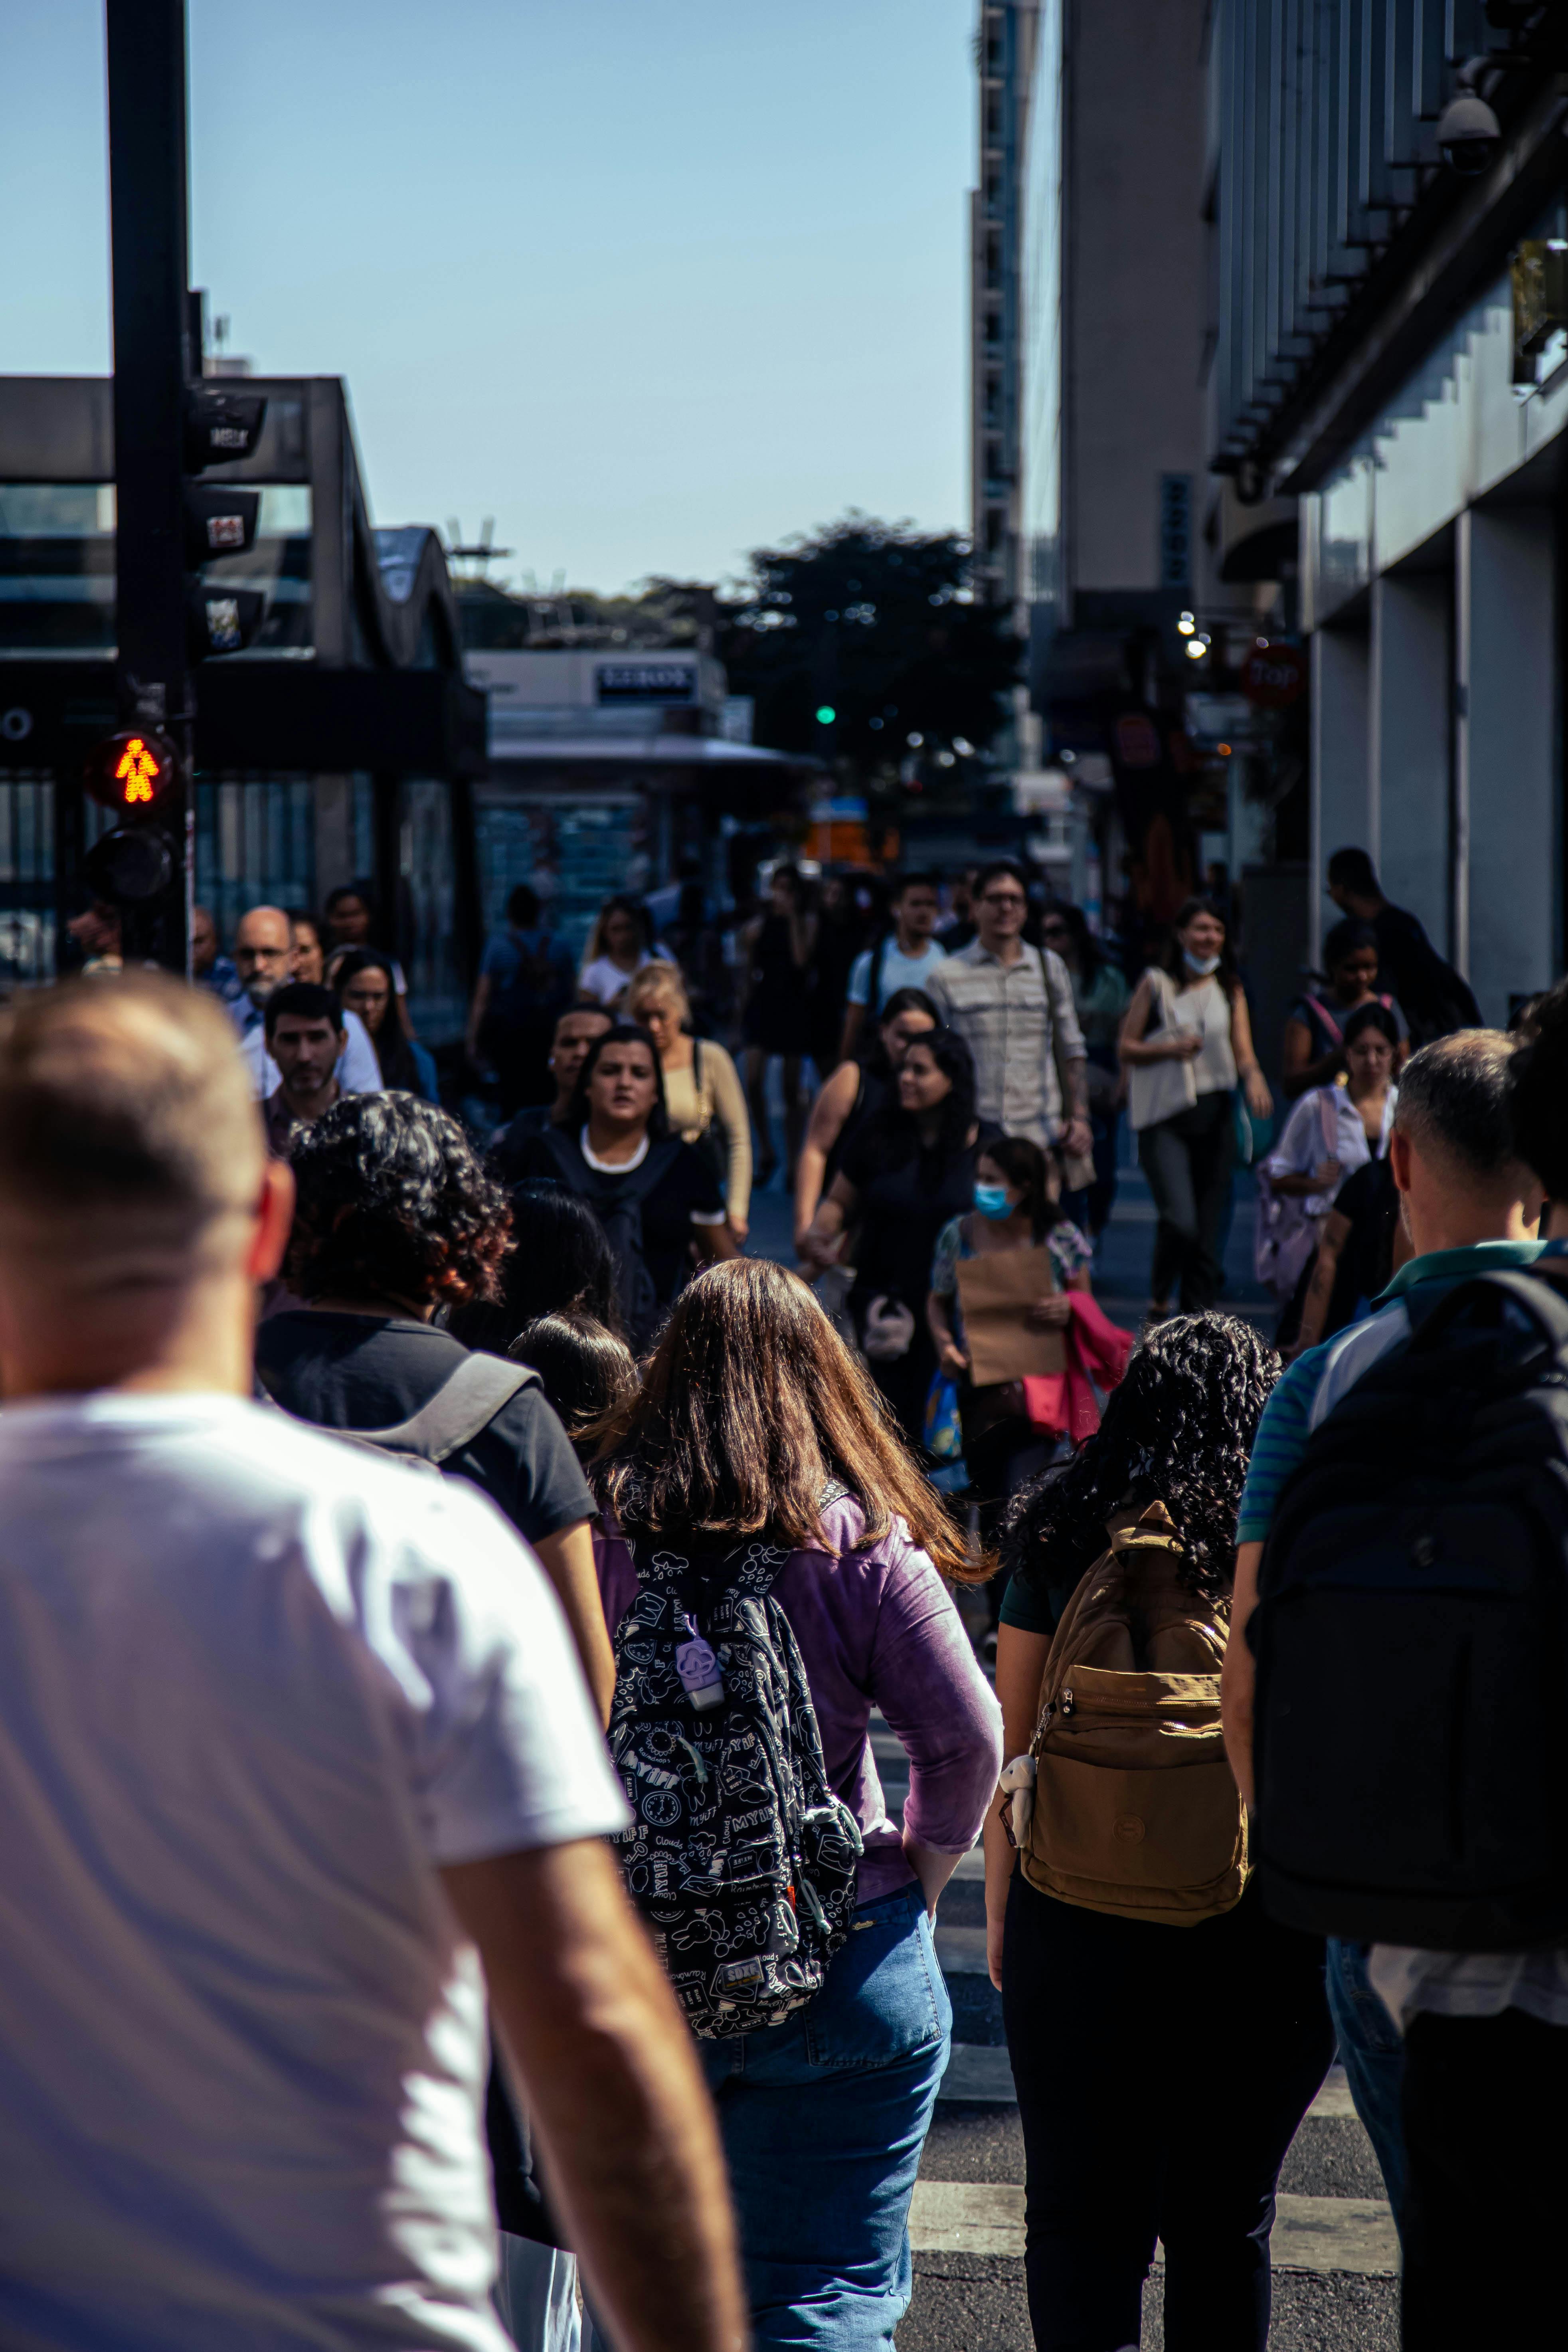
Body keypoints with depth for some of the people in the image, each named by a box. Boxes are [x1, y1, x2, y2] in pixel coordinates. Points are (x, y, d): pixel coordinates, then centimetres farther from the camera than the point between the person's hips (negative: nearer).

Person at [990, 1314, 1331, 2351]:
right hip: (1262, 1930, 0)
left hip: (1079, 1923, 0)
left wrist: (1000, 1915, 12)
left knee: (1081, 2216, 9)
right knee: (1225, 2223, 14)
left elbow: (1006, 1746, 4)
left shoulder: (1064, 1535, 1)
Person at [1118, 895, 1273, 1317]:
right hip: (1164, 1115, -4)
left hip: (1215, 1113, 4)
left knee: (1209, 1223, 3)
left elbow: (1244, 1052, 7)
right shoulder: (1156, 984, 3)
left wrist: (1253, 1078, -15)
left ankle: (1197, 1310, 14)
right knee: (1180, 1220, -17)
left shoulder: (1230, 989, 12)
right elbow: (1126, 1049, 3)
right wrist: (1170, 1048, -14)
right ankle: (1159, 1294, 7)